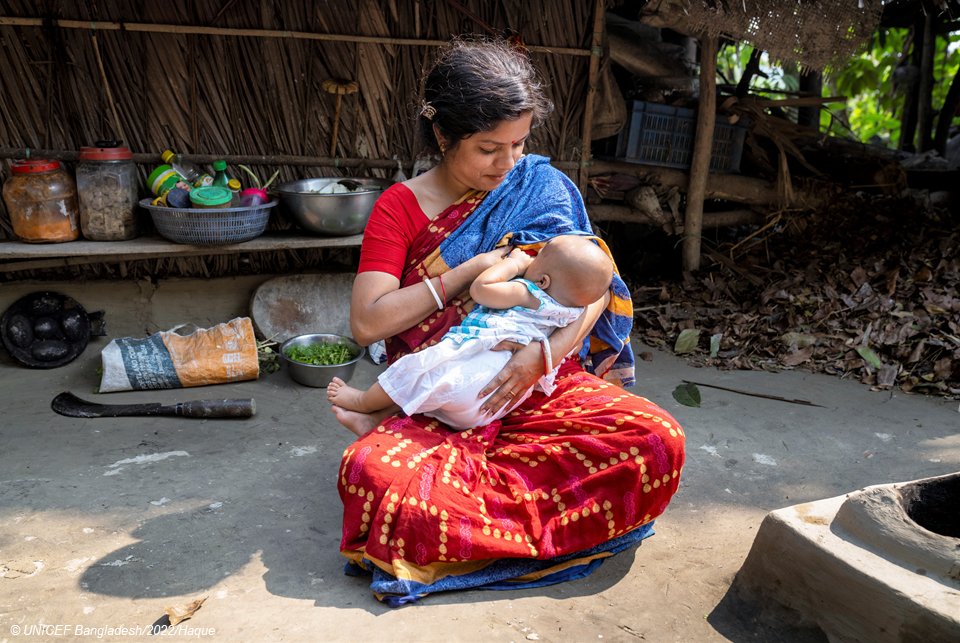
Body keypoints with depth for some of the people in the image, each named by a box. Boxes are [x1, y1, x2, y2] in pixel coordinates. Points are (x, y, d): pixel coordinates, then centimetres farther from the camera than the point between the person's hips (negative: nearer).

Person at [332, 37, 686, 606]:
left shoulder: (542, 186, 5)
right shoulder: (401, 207, -1)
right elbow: (368, 322, -11)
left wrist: (546, 351, -21)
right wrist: (473, 270, -15)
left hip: (540, 385, 3)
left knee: (656, 440, -25)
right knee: (373, 474, -34)